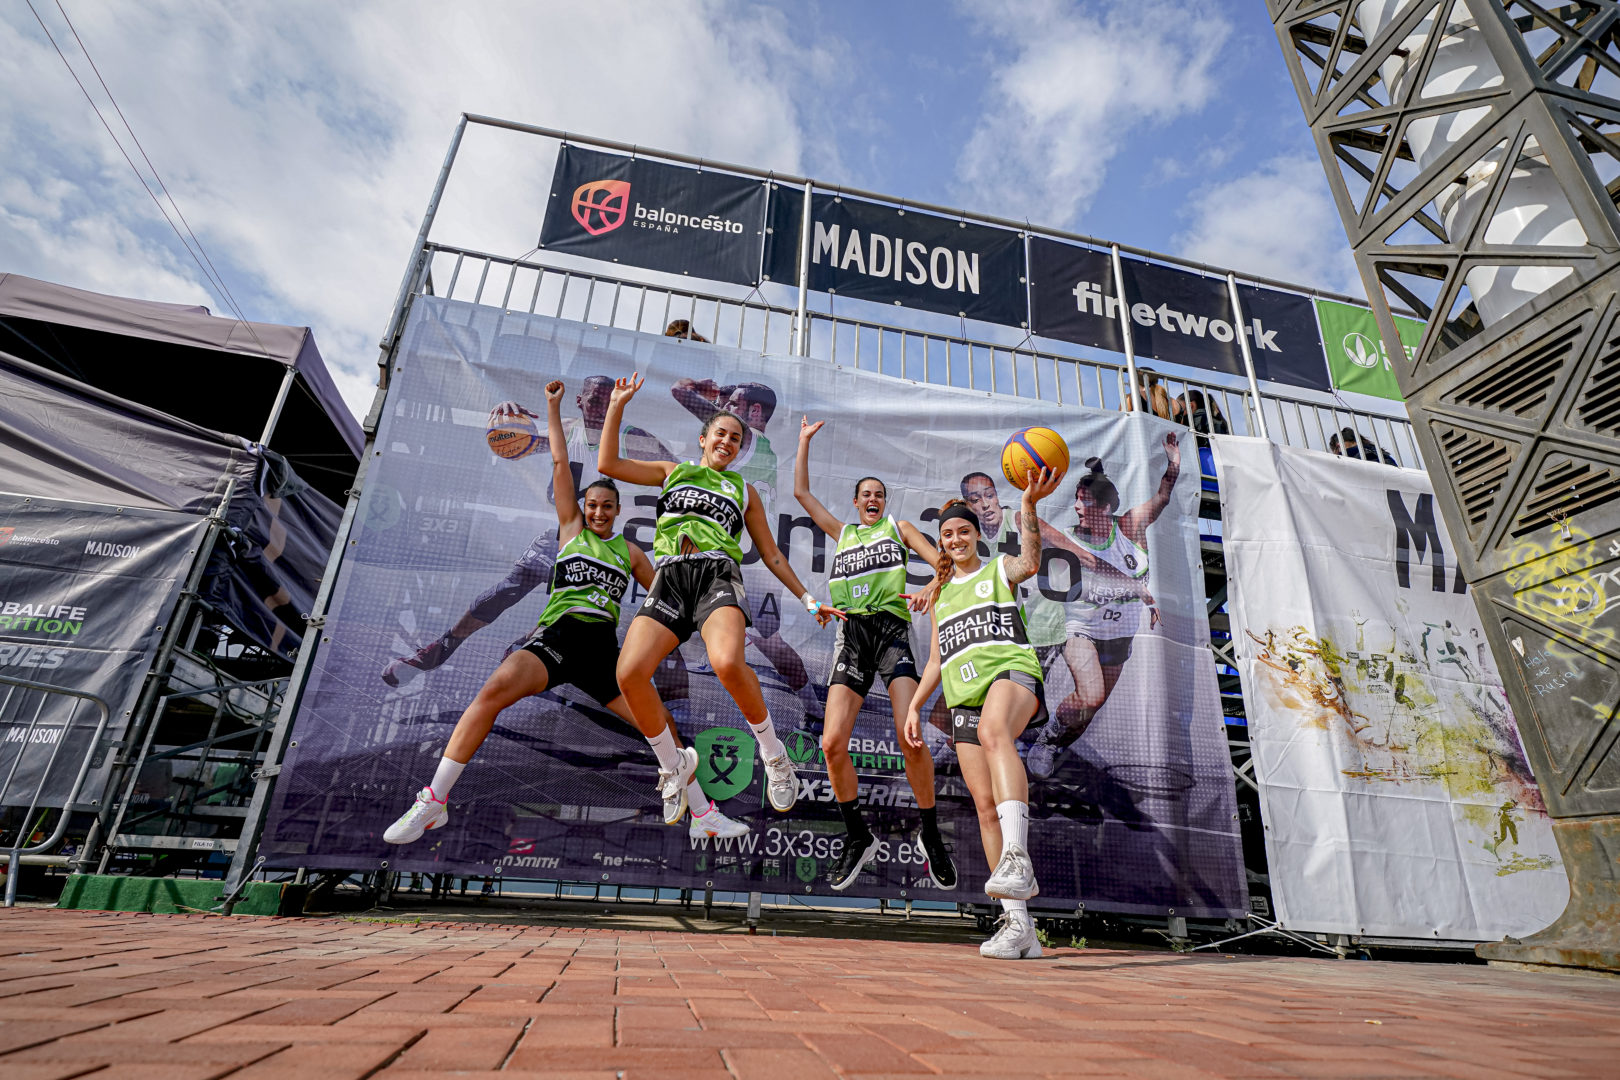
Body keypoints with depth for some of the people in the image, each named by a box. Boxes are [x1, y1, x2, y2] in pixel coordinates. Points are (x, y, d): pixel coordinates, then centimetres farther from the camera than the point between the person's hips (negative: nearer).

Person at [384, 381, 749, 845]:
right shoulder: (572, 526, 13)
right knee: (495, 689, -29)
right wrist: (554, 407, 12)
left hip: (603, 648, 2)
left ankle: (703, 815, 9)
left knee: (661, 724, -6)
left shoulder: (630, 553, 17)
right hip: (558, 635, -2)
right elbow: (561, 462, 12)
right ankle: (433, 802, -17)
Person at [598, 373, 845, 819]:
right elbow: (607, 464, 18)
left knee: (728, 663, -34)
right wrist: (617, 405, 16)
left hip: (717, 574, -1)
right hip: (669, 577, 2)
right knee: (630, 674, -21)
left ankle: (773, 753, -7)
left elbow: (771, 555, 25)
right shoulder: (672, 472, 26)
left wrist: (808, 600, 20)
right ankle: (673, 765, 5)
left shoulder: (743, 489, 25)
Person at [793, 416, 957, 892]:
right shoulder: (842, 532, 25)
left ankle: (931, 836, 3)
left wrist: (931, 590, -12)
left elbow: (944, 563, 9)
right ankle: (857, 837, 9)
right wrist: (805, 440, 28)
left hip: (892, 629, -2)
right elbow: (801, 491, 26)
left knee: (911, 738, -17)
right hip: (852, 634, 2)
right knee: (832, 743, -11)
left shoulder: (899, 527, 20)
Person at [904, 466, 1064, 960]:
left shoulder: (999, 570, 13)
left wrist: (1029, 504, -26)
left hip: (1010, 672, -5)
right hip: (964, 697, 5)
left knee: (994, 732, -40)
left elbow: (1030, 563, -12)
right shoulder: (941, 593, 26)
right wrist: (914, 705, 15)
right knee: (985, 804, -2)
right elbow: (936, 660, 26)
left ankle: (1017, 858, -51)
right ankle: (1017, 924, 3)